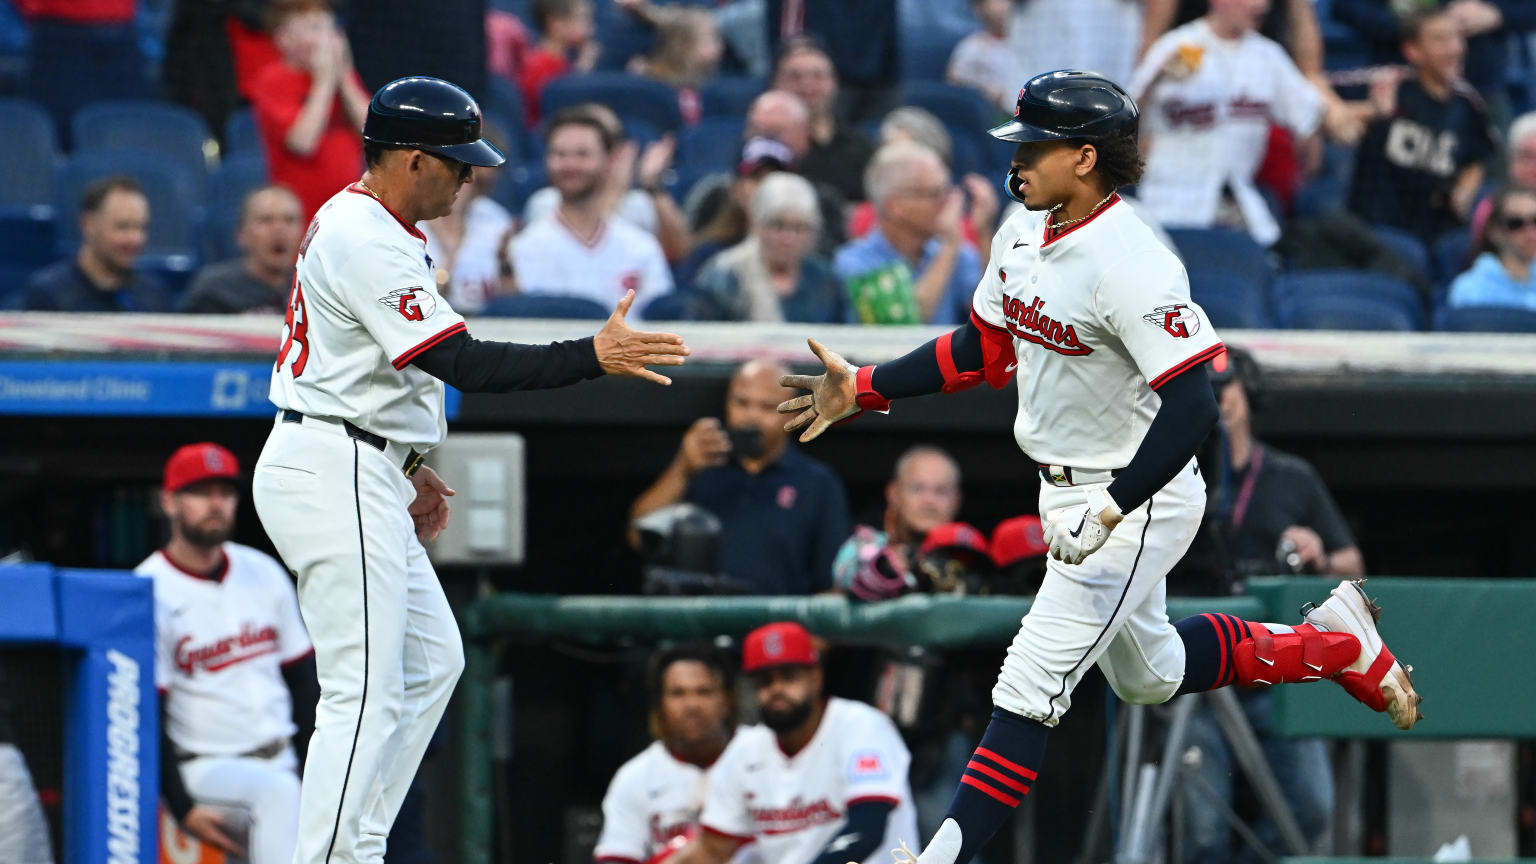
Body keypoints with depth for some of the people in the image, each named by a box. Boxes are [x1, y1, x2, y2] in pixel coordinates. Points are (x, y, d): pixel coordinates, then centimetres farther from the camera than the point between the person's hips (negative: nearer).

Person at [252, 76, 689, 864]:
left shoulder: (352, 223, 14)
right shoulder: (368, 244, -19)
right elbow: (466, 364, -26)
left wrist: (407, 466, 23)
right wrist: (593, 356, -27)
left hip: (361, 476, 11)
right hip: (333, 477, -11)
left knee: (430, 661, 15)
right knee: (364, 690, -12)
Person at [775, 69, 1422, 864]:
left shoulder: (1131, 265, -27)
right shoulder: (1023, 234, 0)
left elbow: (1192, 407, -31)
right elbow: (984, 350, 14)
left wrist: (1109, 512, -35)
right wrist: (863, 389, 9)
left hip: (1139, 503, -10)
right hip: (1071, 494, 10)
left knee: (1030, 686, -12)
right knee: (1149, 674, 25)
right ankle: (1332, 641, 38)